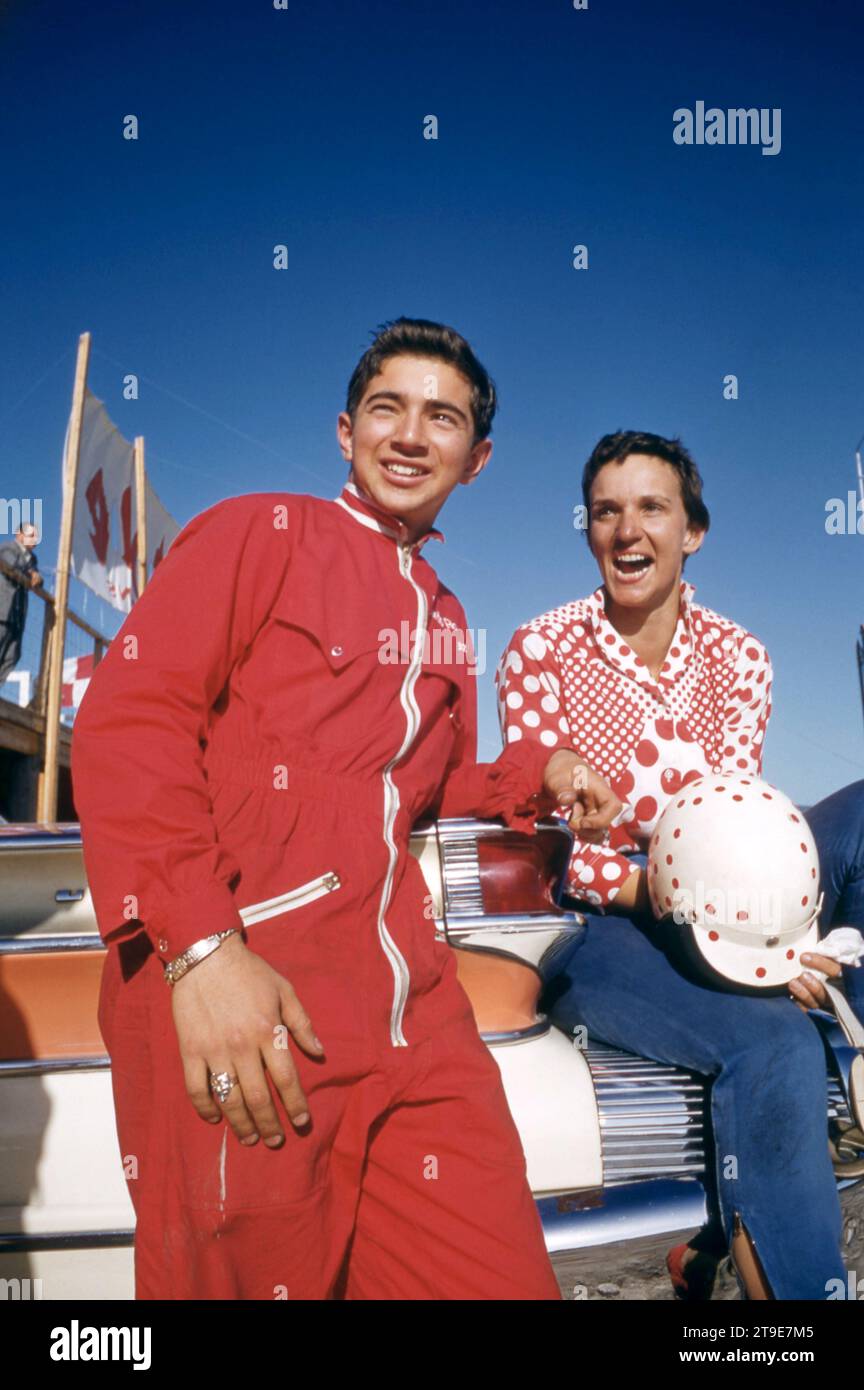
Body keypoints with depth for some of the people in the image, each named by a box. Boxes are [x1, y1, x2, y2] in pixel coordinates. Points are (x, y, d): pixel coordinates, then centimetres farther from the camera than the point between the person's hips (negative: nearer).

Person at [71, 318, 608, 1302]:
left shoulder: (445, 617, 23)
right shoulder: (263, 533, 3)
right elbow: (126, 721, -9)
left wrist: (534, 776, 15)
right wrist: (199, 945, -19)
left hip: (409, 1011, 6)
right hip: (229, 999, -6)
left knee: (501, 1278, 3)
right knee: (259, 1275, 4)